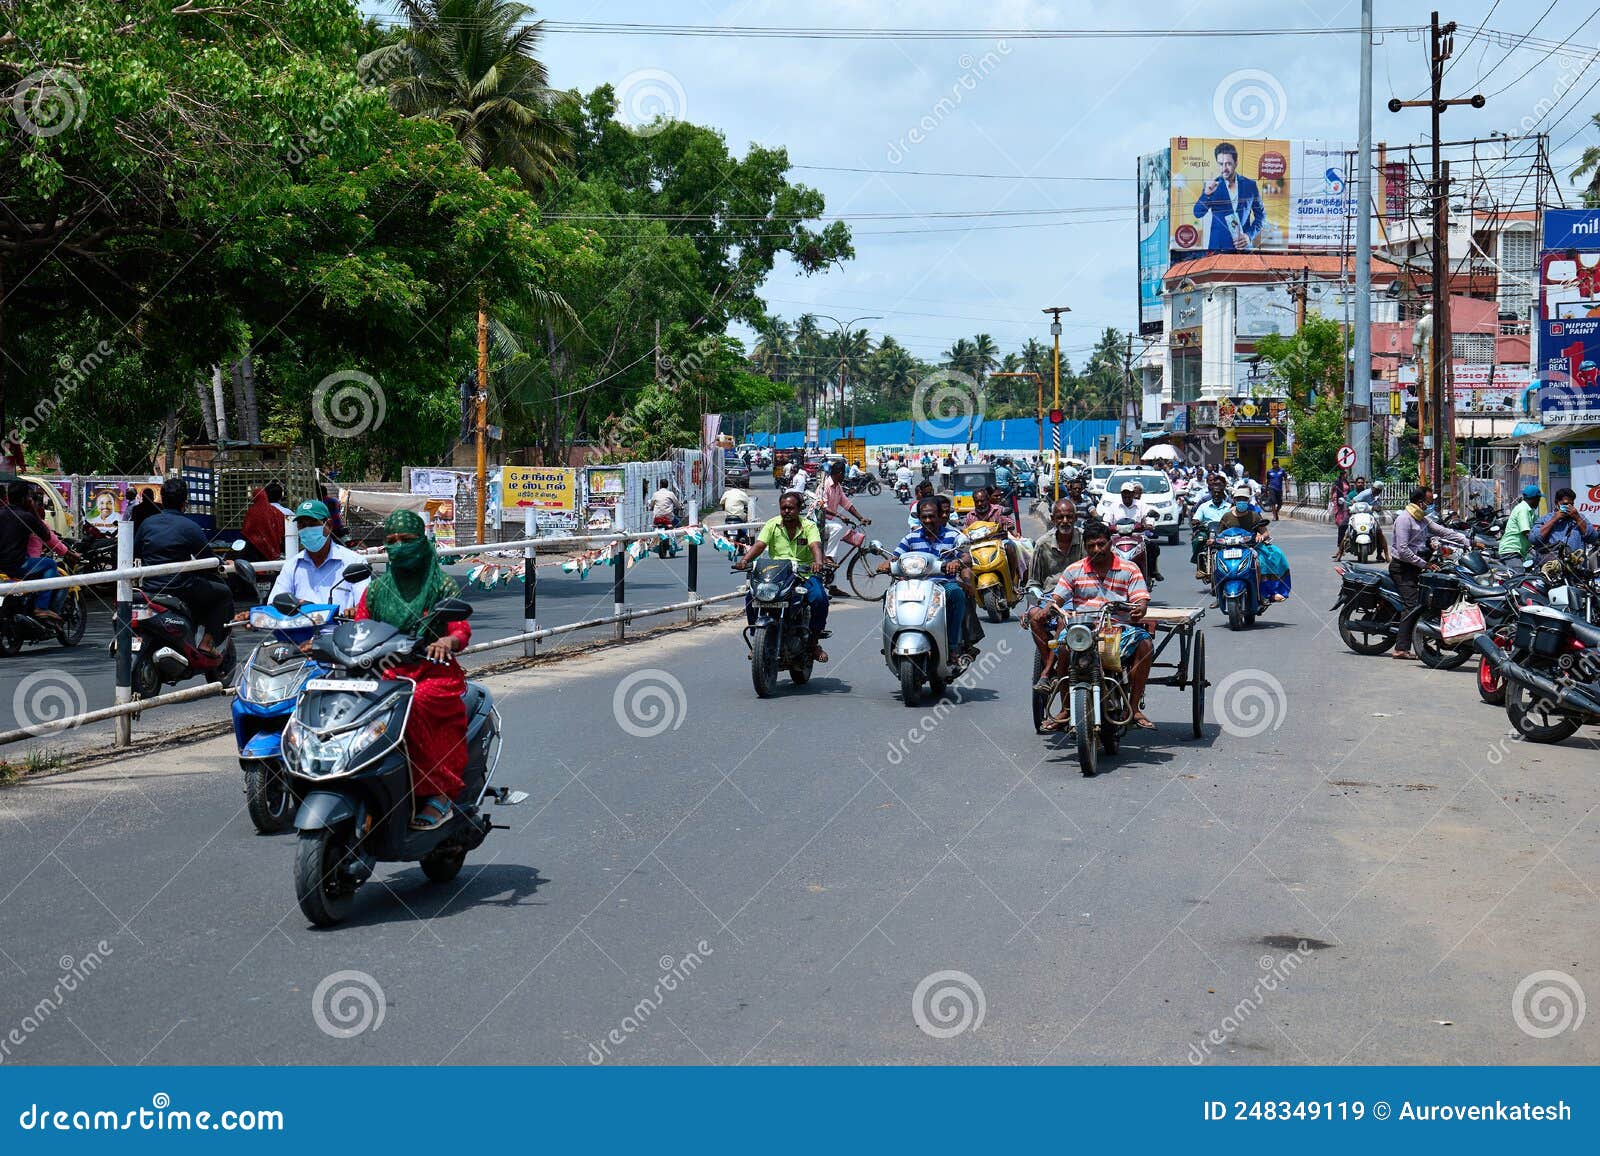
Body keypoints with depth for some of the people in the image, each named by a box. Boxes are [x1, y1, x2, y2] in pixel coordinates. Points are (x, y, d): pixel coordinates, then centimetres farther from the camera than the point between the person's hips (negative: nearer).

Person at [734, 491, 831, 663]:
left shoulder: (809, 526, 1)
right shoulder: (772, 524, 7)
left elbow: (815, 546, -17)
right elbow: (759, 544, -5)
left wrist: (818, 562, -40)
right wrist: (745, 560, -25)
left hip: (804, 574, -2)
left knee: (819, 598, -29)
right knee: (751, 596, -22)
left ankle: (815, 641, -9)